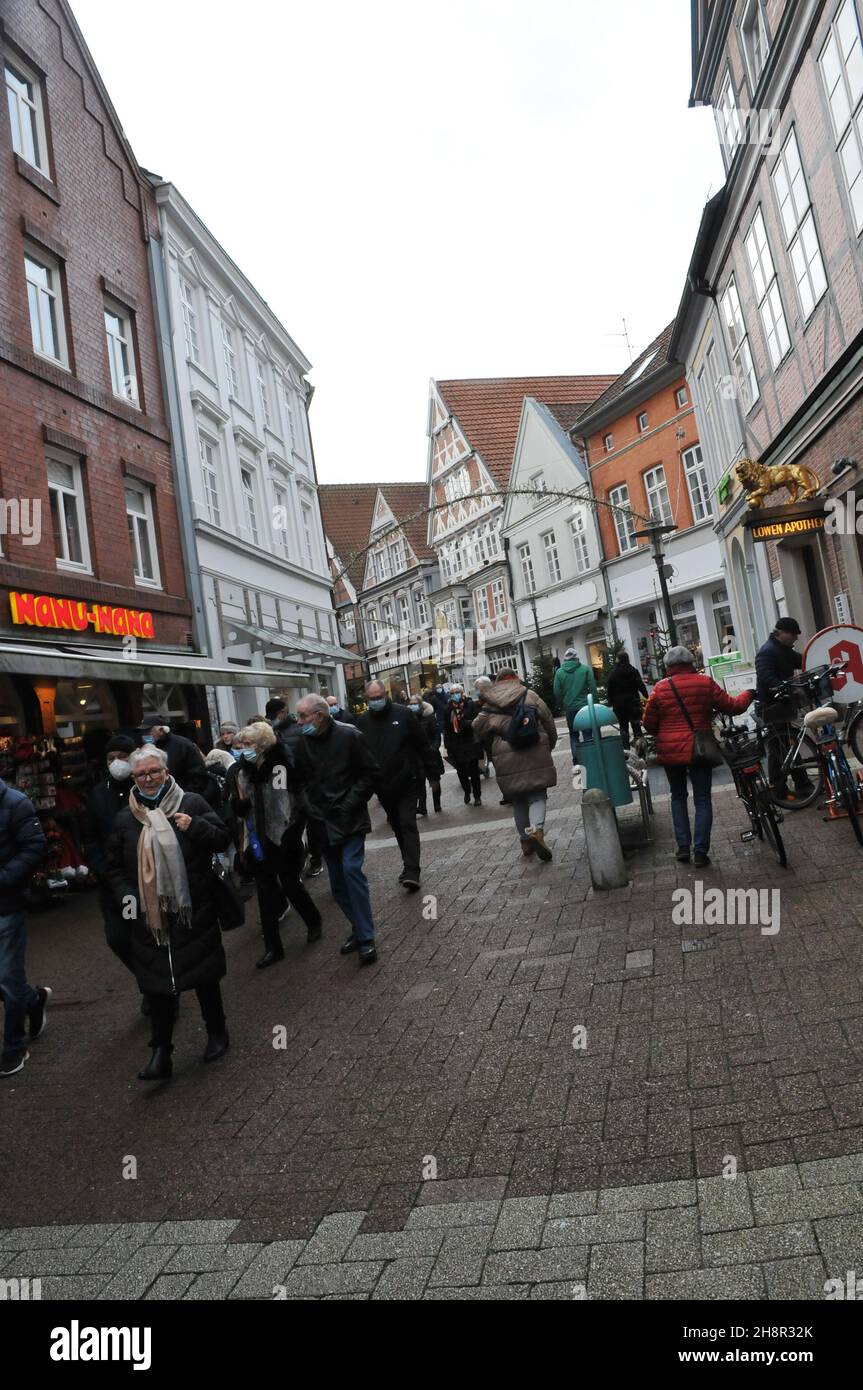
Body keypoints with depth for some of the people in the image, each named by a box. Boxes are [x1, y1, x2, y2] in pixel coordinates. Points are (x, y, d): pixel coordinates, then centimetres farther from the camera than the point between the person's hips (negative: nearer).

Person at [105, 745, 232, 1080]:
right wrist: (127, 898, -4)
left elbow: (223, 839, -3)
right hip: (149, 916, 2)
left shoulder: (192, 803, -3)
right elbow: (114, 869, 12)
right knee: (157, 984, 5)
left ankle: (216, 1032, 33)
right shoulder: (125, 819, 5)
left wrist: (195, 826, -20)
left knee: (204, 976, 12)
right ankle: (161, 1052, 16)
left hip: (194, 913, -2)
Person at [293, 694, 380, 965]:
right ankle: (359, 930, 24)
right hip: (324, 822, 5)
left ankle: (366, 938, -6)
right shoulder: (303, 743, 2)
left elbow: (371, 772, -7)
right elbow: (302, 779, 14)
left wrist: (351, 803, -13)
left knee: (351, 869, -15)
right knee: (337, 881, 9)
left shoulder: (349, 736, -10)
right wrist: (310, 806, 0)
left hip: (349, 819, -5)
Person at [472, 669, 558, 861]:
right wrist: (549, 745, 19)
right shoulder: (530, 696, 3)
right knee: (537, 796, 2)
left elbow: (478, 729, 2)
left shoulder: (489, 705, 5)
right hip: (535, 754, -1)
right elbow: (548, 722, 6)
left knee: (518, 801, 14)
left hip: (506, 759, 2)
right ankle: (537, 829, -22)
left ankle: (526, 840, 20)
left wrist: (492, 748, 17)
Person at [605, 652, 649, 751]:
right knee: (636, 726, 7)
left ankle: (625, 748, -6)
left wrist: (611, 702, 5)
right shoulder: (633, 670, -1)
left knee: (623, 727, 6)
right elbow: (641, 686, -3)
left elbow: (609, 689, -2)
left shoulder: (613, 672, -3)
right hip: (633, 701, 0)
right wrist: (647, 697, 7)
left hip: (619, 703, 0)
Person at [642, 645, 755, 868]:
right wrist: (749, 694, 22)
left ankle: (683, 847, 13)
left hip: (670, 751, 1)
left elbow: (649, 725, -2)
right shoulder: (705, 683, -4)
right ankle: (701, 851, 3)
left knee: (678, 796, 18)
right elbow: (732, 706, 3)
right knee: (702, 800, 8)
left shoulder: (660, 688, -6)